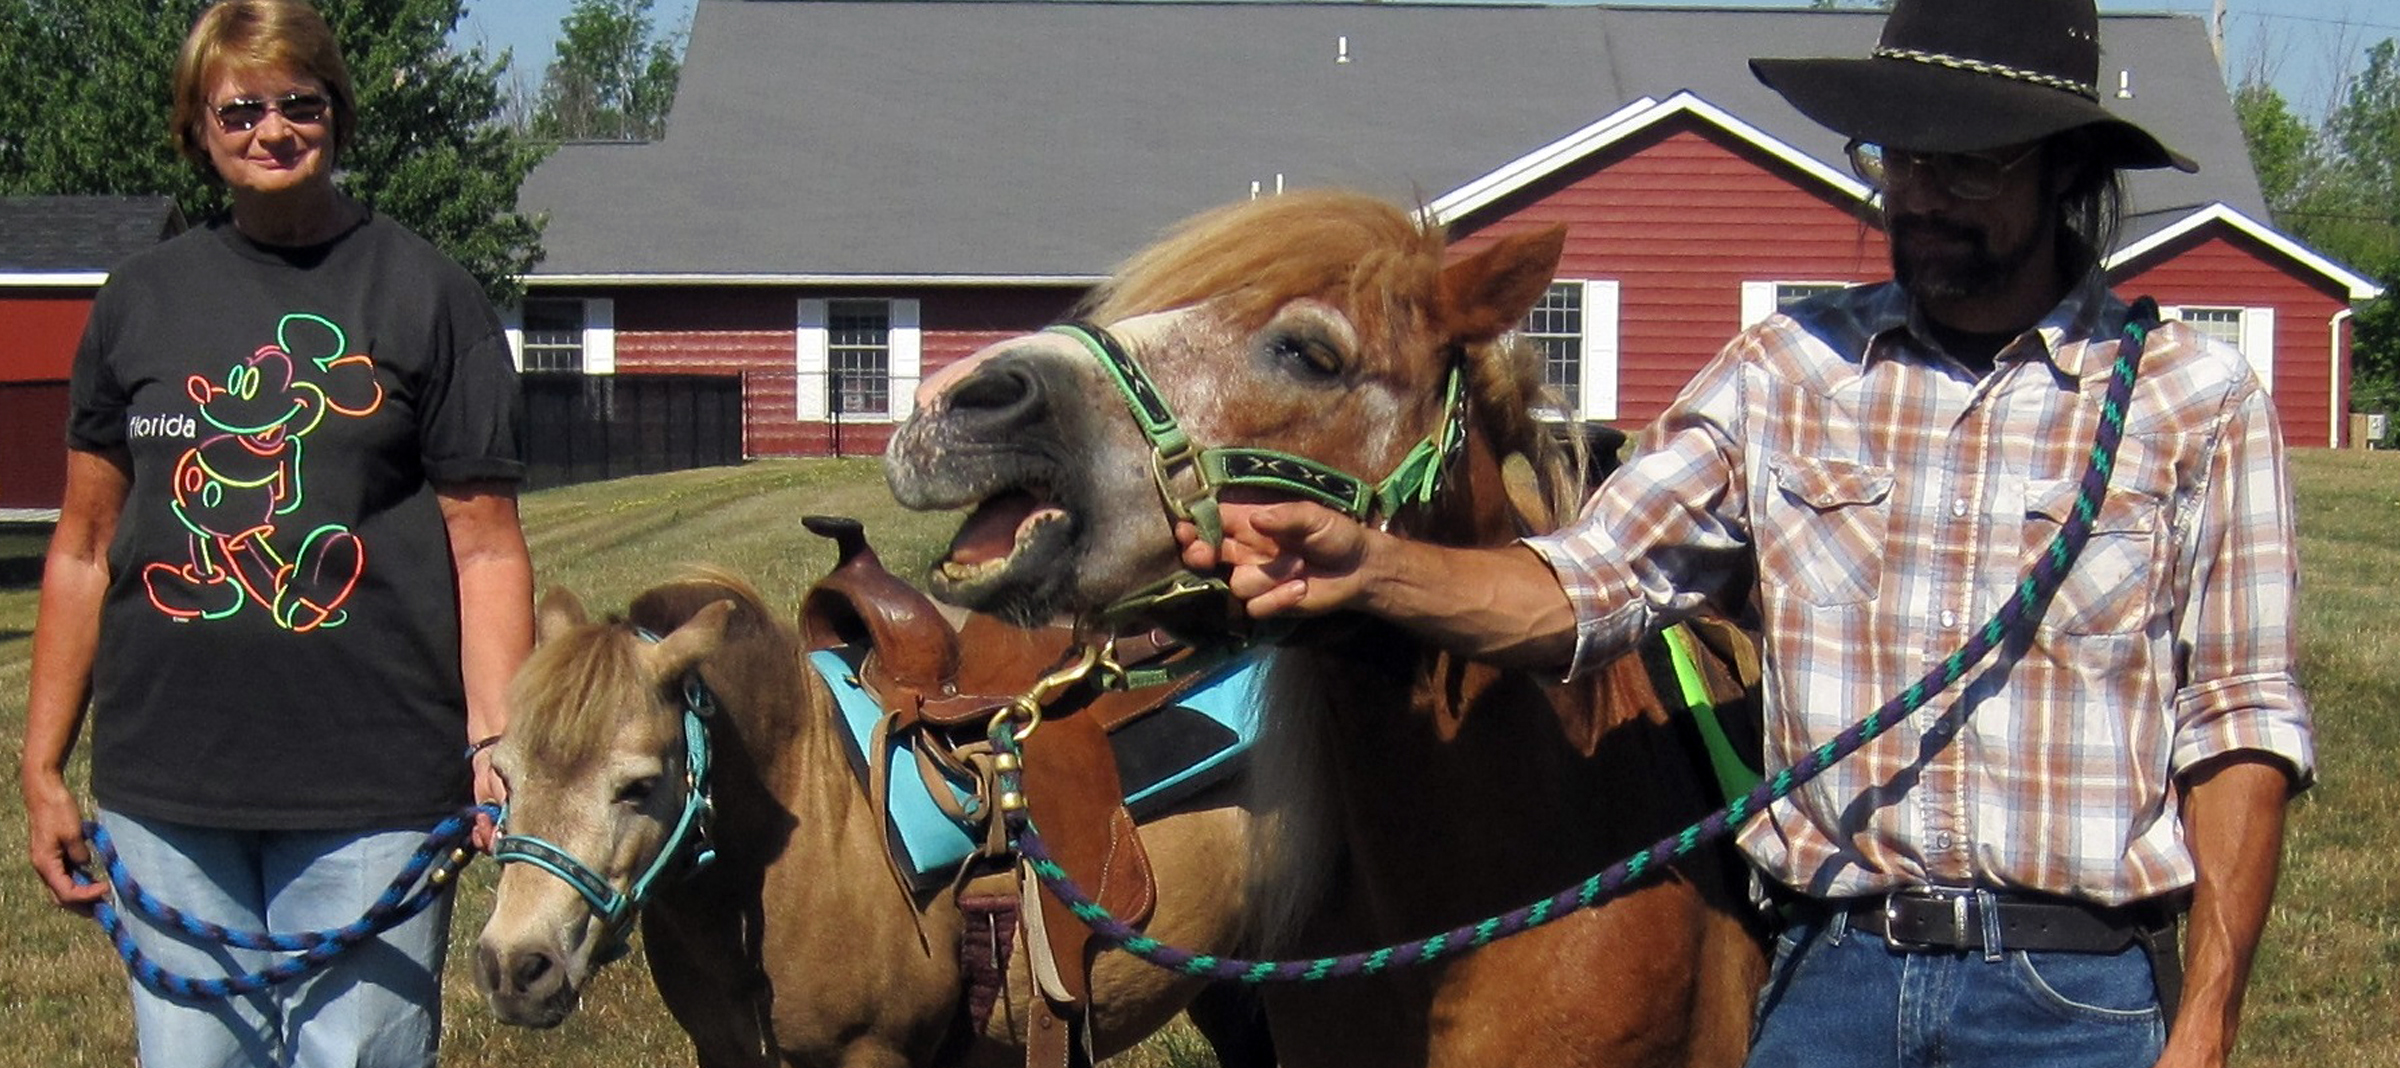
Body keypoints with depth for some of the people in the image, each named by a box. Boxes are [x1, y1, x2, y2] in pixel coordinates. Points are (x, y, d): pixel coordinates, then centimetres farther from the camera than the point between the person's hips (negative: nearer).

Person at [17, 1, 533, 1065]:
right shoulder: (141, 300, 11)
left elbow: (486, 547, -1)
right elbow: (84, 548, 14)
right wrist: (41, 767, 10)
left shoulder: (426, 295, 2)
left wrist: (498, 745, -13)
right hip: (164, 785, 3)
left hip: (369, 787, -3)